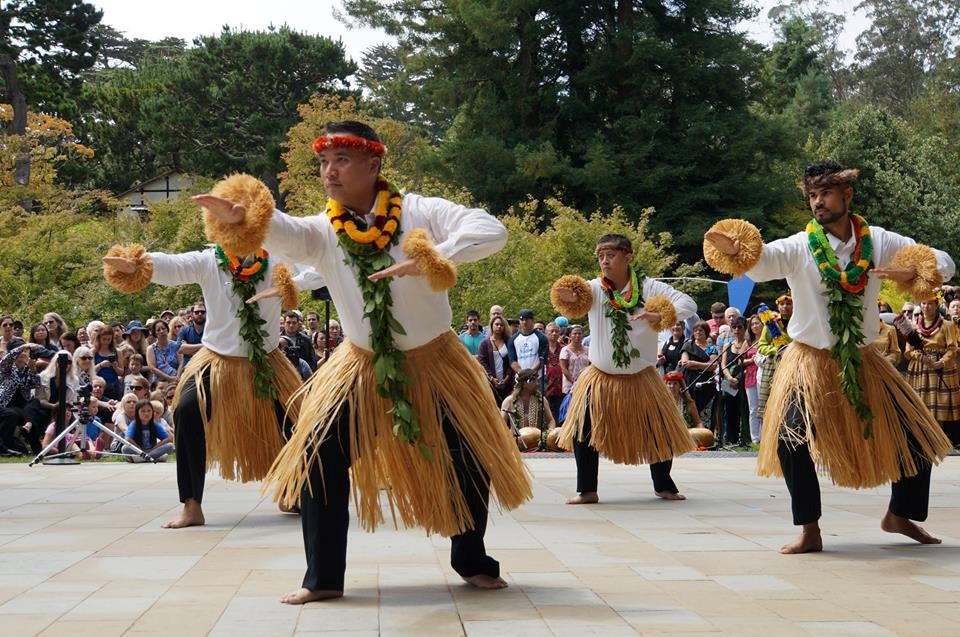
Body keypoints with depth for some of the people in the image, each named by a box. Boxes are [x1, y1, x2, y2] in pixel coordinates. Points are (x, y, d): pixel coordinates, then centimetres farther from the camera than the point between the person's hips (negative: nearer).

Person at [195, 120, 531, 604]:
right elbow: (284, 233, -33)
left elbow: (491, 231, -26)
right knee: (319, 462, -10)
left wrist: (428, 258, -41)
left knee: (470, 464, 3)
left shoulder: (419, 213, -14)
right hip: (363, 368, 1)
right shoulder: (323, 232, -10)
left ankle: (472, 562, 28)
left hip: (433, 363, -1)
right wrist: (240, 217, -56)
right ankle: (323, 578, 3)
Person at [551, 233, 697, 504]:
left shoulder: (650, 288, -7)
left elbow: (688, 304, -12)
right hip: (601, 377, 0)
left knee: (660, 432, 5)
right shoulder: (594, 289, -7)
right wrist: (569, 299, -51)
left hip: (641, 378, 0)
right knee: (584, 430, -10)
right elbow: (578, 299, -26)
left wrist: (662, 316, -30)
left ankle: (664, 485, 28)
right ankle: (587, 490, 4)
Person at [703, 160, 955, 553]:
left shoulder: (878, 242, -3)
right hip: (811, 360, -3)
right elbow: (762, 262, -32)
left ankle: (899, 515, 30)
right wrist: (735, 251, -55)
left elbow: (943, 263, -3)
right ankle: (809, 531, -11)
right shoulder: (799, 247, -11)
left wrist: (912, 273, -25)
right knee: (792, 439, -24)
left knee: (916, 435, 6)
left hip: (862, 360, 3)